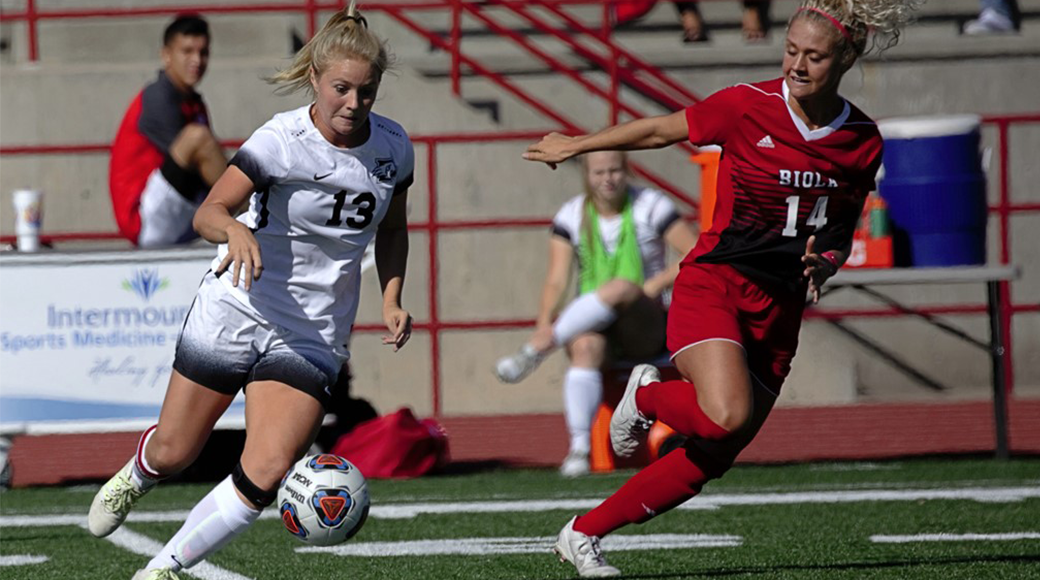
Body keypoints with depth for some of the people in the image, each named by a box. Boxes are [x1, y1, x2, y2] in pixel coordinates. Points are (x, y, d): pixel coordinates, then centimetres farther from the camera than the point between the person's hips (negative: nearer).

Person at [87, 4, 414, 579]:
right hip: (236, 311, -3)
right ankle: (136, 476, 48)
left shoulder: (393, 147, -2)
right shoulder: (282, 140, -17)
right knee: (172, 453, 9)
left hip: (312, 337, 3)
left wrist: (391, 300, 2)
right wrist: (234, 229, -47)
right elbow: (207, 213, -25)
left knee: (266, 475, -15)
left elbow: (392, 228, 17)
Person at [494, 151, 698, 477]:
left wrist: (655, 285, -13)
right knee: (585, 347, -37)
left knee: (620, 288, -37)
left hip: (646, 328, -2)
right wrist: (544, 323, -22)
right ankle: (579, 448, -42)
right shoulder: (572, 216, 6)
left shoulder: (650, 208, 1)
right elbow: (556, 279, -3)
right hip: (592, 324, 2)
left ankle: (536, 351, -35)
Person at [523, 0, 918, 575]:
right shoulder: (746, 107, -10)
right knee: (727, 416, -30)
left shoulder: (863, 142, 1)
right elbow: (658, 131, 5)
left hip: (780, 308, 4)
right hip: (714, 285, -4)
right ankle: (647, 395, 5)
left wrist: (826, 262, -7)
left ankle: (583, 533, 16)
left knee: (710, 460, 1)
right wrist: (573, 145, 16)